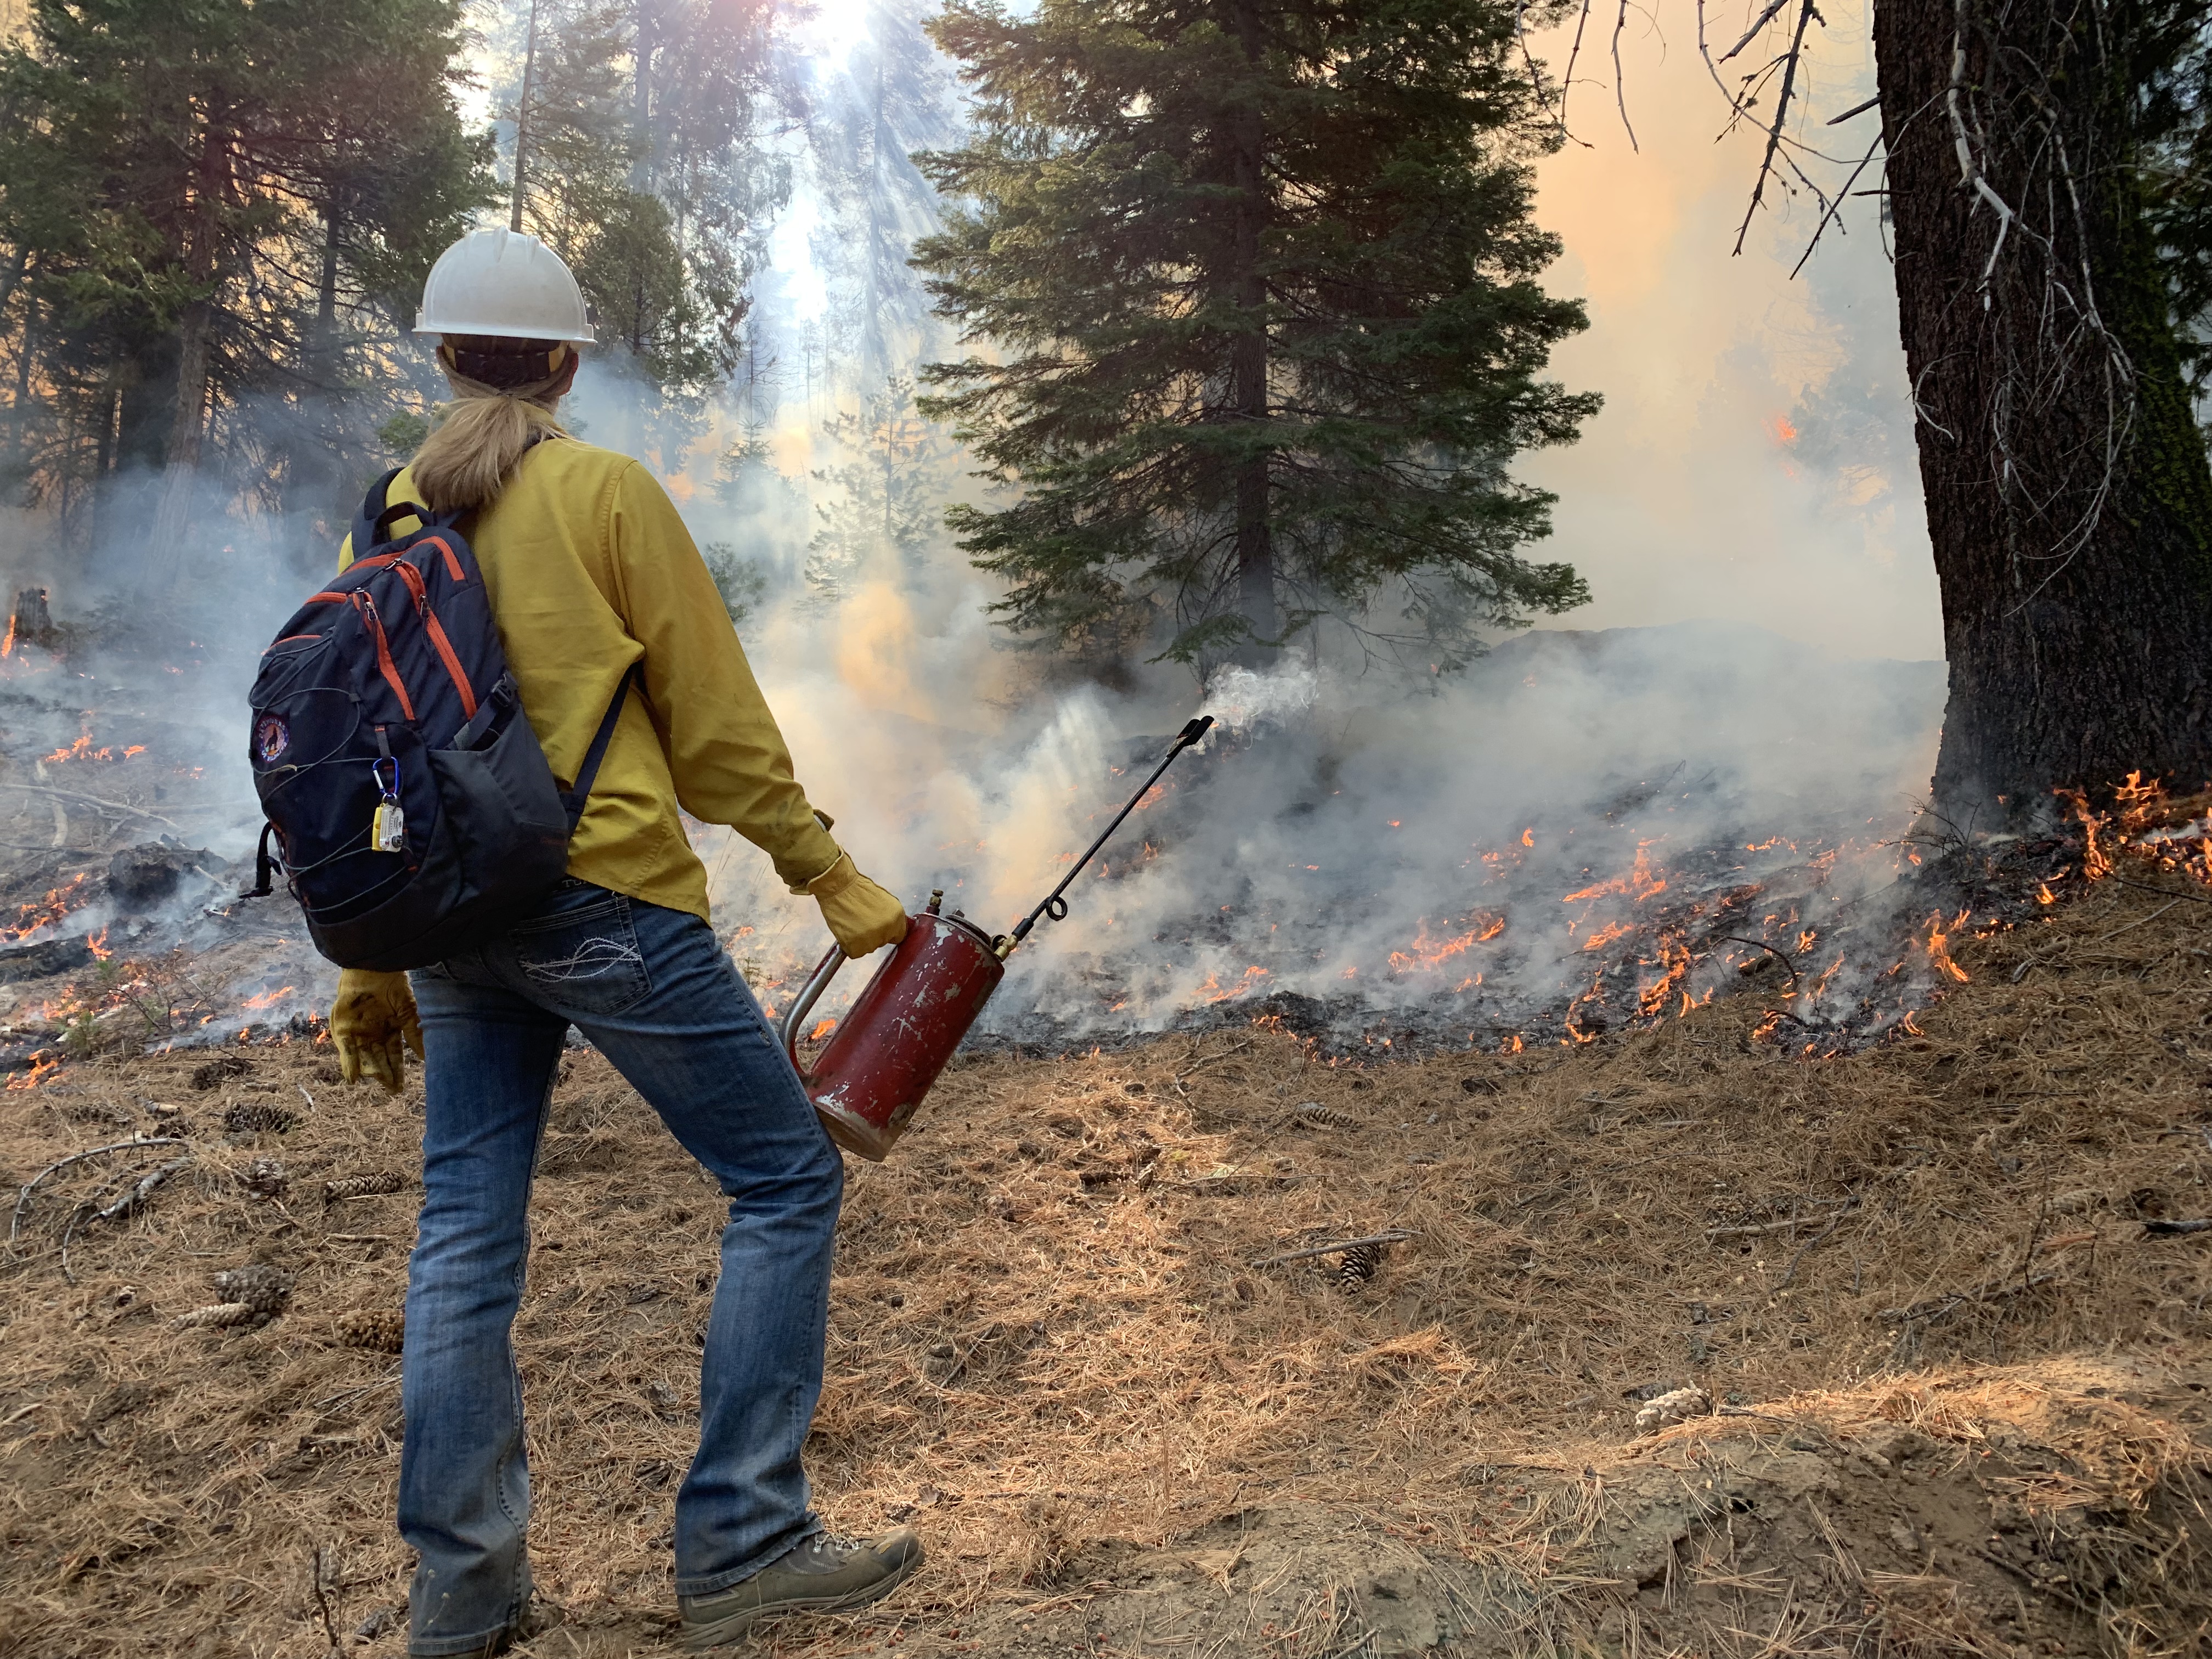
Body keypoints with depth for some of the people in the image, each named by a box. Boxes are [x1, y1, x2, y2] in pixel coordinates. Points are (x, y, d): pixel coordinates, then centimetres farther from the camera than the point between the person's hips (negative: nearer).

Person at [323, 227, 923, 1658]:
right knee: (787, 1180, 4)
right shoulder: (606, 492, -4)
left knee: (465, 1238, 12)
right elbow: (716, 721, -7)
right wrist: (830, 874, 2)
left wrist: (372, 968, 20)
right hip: (608, 898, -6)